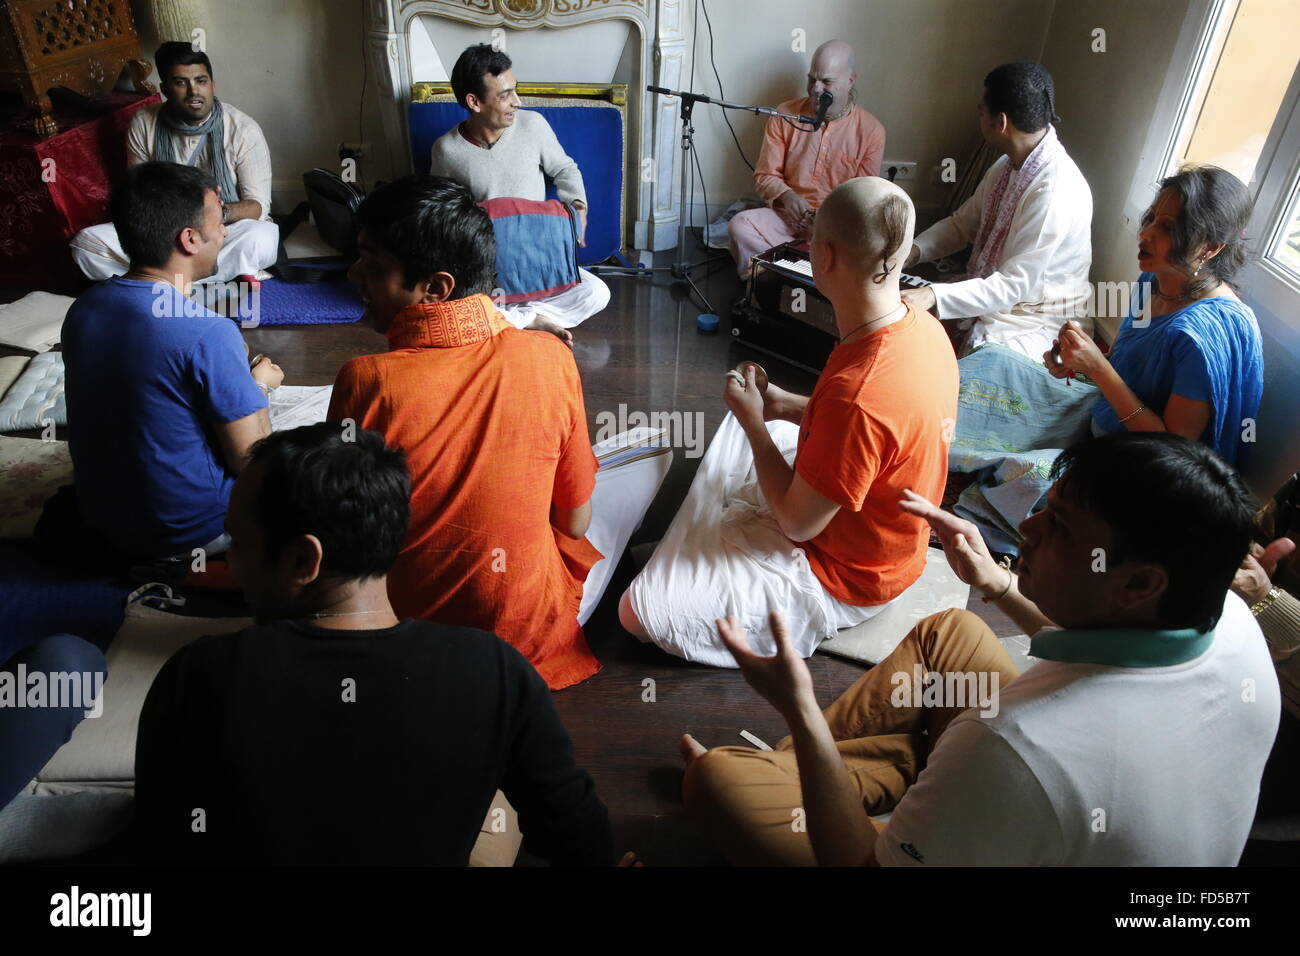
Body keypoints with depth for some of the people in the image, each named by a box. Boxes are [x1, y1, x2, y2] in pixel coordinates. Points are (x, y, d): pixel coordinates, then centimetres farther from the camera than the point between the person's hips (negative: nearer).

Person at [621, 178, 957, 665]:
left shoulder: (856, 393, -39)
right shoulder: (923, 327, -11)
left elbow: (798, 522, -25)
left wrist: (754, 423, -13)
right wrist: (790, 407, 1)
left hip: (843, 576, -9)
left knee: (640, 610, -16)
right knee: (742, 423, 27)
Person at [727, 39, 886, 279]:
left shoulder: (871, 130, -1)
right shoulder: (785, 115, 3)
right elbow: (765, 175, 6)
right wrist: (785, 195, -17)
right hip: (787, 215, 1)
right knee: (739, 225, -28)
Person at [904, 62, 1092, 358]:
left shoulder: (1055, 192, -26)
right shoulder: (1009, 164, 3)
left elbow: (1013, 286, -27)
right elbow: (962, 223, 13)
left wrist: (934, 296, -37)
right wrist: (915, 251, -7)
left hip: (1036, 323, -9)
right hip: (988, 294, 9)